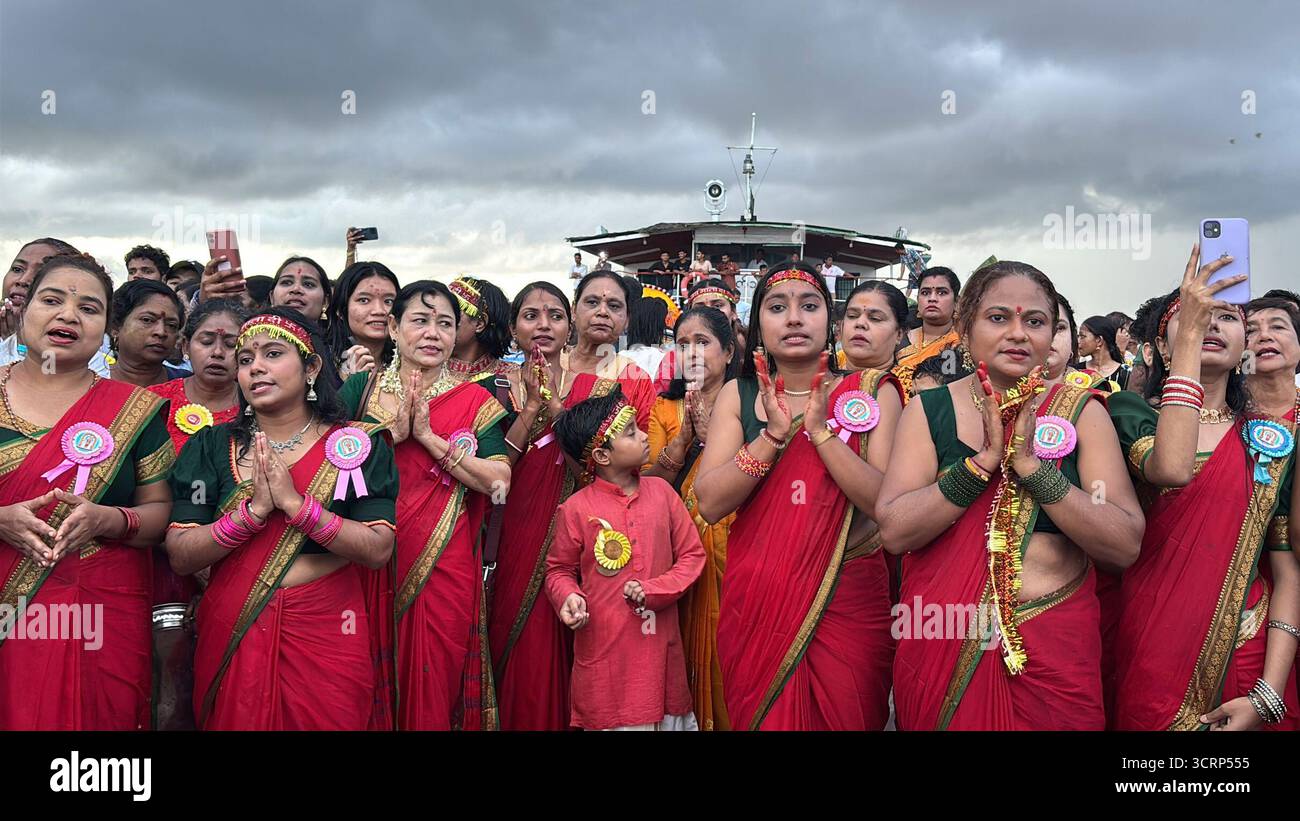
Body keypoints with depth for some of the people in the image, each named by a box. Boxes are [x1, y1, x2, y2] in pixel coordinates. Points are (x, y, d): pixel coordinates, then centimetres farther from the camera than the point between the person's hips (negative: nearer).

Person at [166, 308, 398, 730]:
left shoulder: (357, 443, -3)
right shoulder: (210, 446, 2)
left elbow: (378, 550, -12)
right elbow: (181, 557, -5)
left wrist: (293, 502, -20)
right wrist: (254, 509, -19)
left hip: (327, 633, -1)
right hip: (233, 636, 1)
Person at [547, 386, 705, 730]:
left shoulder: (661, 491, 2)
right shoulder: (576, 509, -6)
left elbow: (692, 554, 5)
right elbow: (559, 570, 6)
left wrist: (654, 590, -9)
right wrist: (568, 597, -14)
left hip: (661, 646, 3)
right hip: (603, 650, -3)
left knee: (667, 715, 10)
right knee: (611, 718, 1)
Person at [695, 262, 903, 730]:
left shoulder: (873, 392, -2)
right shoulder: (738, 394, 2)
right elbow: (709, 504, -8)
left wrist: (821, 429, -19)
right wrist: (774, 434, -18)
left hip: (849, 600, -1)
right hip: (755, 601, 1)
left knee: (845, 719, 9)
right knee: (760, 718, 13)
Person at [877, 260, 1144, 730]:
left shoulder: (1082, 412, -2)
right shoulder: (929, 409, -2)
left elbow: (1125, 546, -12)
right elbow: (894, 532, -13)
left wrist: (1030, 463, -20)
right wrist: (985, 458, -20)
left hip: (1055, 650, 0)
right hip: (941, 646, 0)